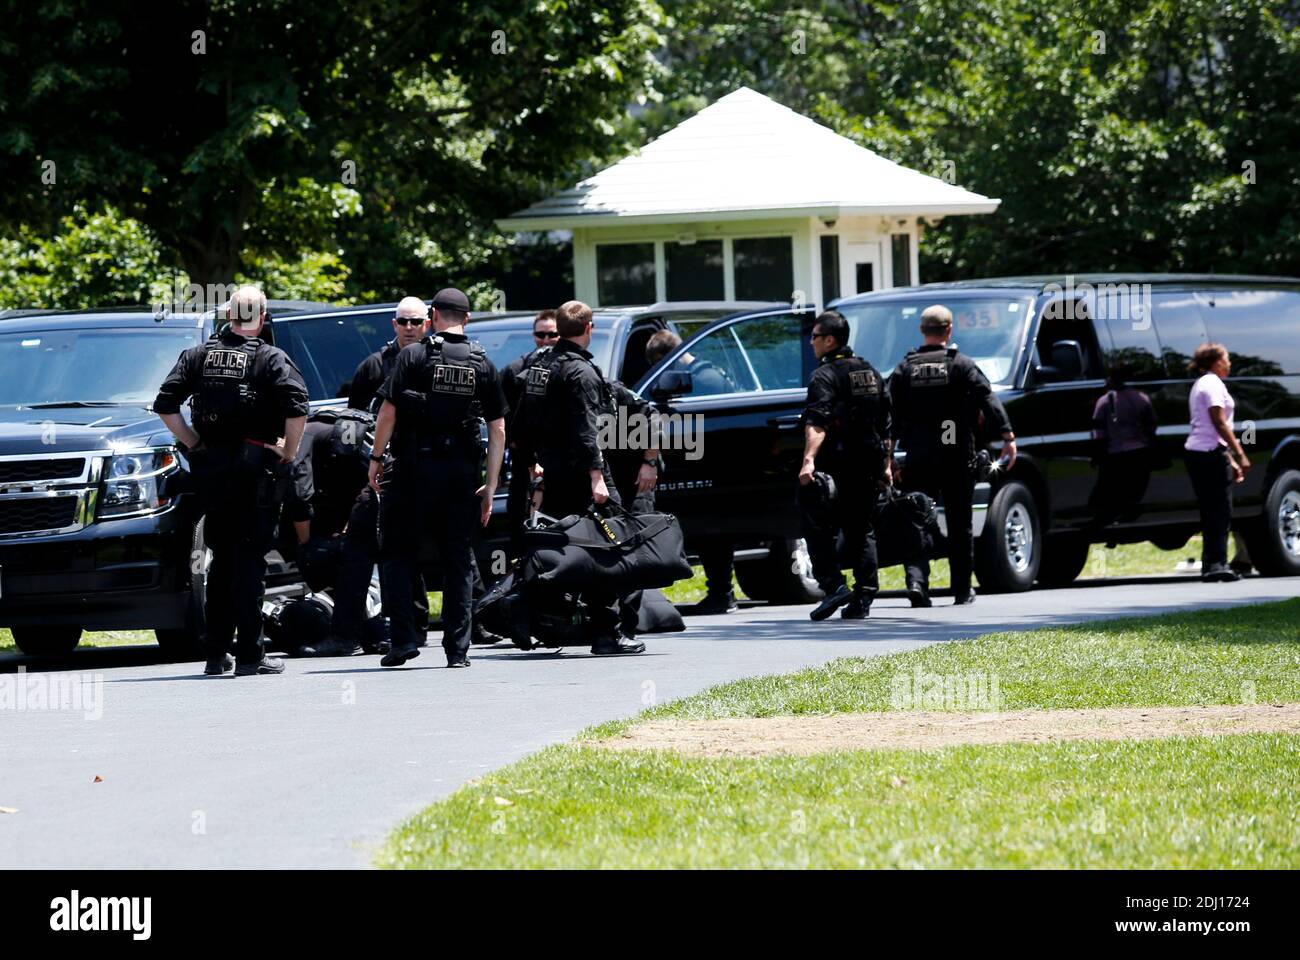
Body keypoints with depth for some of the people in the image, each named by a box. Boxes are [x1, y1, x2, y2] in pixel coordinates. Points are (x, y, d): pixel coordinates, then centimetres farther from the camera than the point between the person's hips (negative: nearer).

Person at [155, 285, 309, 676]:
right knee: (250, 557, -1)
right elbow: (297, 409, -18)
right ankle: (249, 654, -4)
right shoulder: (271, 359, -6)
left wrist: (194, 444, 8)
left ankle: (216, 654, 12)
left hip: (213, 467, 4)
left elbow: (165, 405, 2)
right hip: (257, 466, -4)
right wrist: (288, 453, -5)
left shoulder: (200, 355, 6)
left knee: (222, 558, 12)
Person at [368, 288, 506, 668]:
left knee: (398, 555, 7)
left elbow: (388, 412, -9)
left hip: (414, 466, -3)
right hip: (461, 471, 3)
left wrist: (377, 458, 2)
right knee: (459, 562, 9)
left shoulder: (414, 356, -4)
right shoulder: (483, 364, 6)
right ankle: (457, 648, 7)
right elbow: (498, 430, 5)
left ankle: (404, 639, -3)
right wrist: (490, 486, 8)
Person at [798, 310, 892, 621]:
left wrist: (809, 460, -33)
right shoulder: (870, 373, 17)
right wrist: (885, 465, 25)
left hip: (836, 467, -7)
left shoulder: (825, 376, -9)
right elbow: (885, 424, 21)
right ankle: (863, 598, 7)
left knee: (818, 527, -1)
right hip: (868, 466, 7)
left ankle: (833, 585, -14)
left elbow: (817, 423, -23)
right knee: (861, 531, 11)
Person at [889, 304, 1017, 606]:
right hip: (957, 457, -1)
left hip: (917, 459, 1)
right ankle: (962, 590, 11)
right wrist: (1008, 437, -12)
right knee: (959, 526, 8)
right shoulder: (962, 365, -1)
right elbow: (988, 401, -10)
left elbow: (891, 417, 2)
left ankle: (916, 579, -17)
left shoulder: (905, 369, 5)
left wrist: (888, 457, 5)